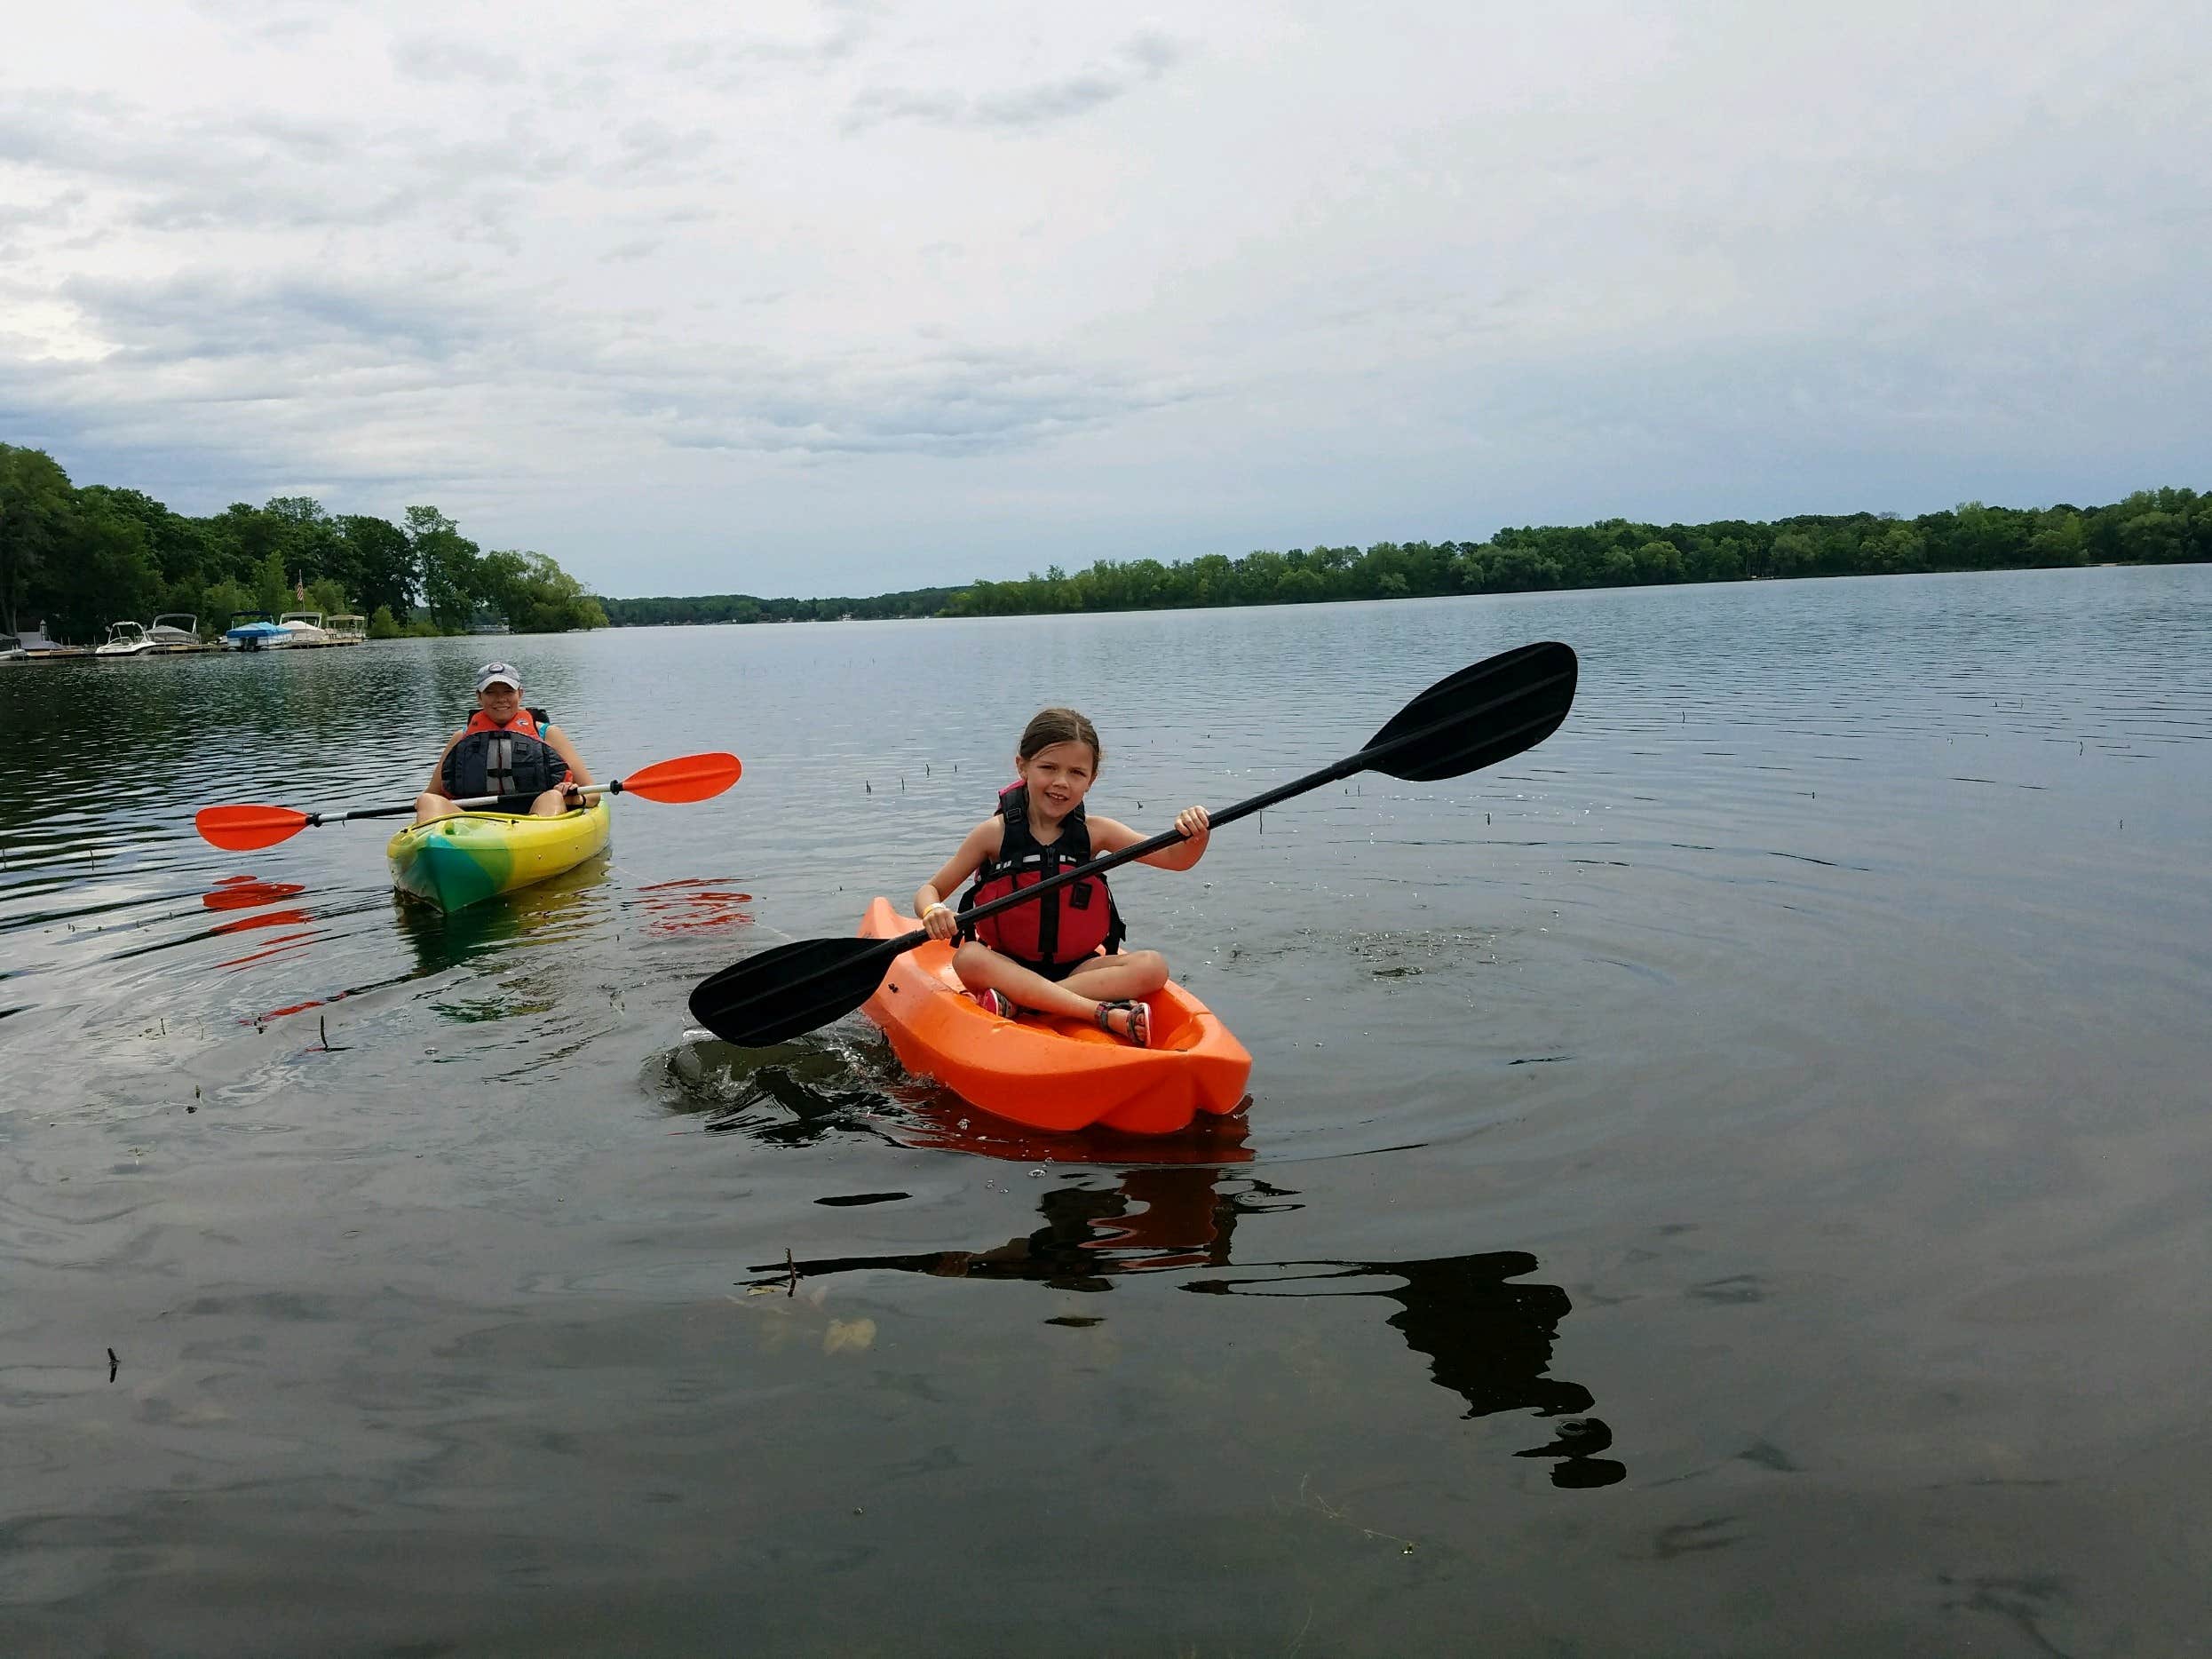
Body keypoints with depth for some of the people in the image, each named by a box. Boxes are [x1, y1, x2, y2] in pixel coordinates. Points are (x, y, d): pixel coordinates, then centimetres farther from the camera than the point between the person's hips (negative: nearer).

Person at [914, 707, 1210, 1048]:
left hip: (1078, 966, 2)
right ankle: (1108, 1014, -40)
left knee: (1153, 966, -22)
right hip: (1007, 965, -2)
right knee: (968, 958, -33)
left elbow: (1176, 859, -4)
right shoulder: (995, 833, -4)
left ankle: (1018, 1001, -31)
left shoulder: (1094, 833, 1)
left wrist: (1195, 837, -27)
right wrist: (933, 911, -25)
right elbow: (929, 889, -1)